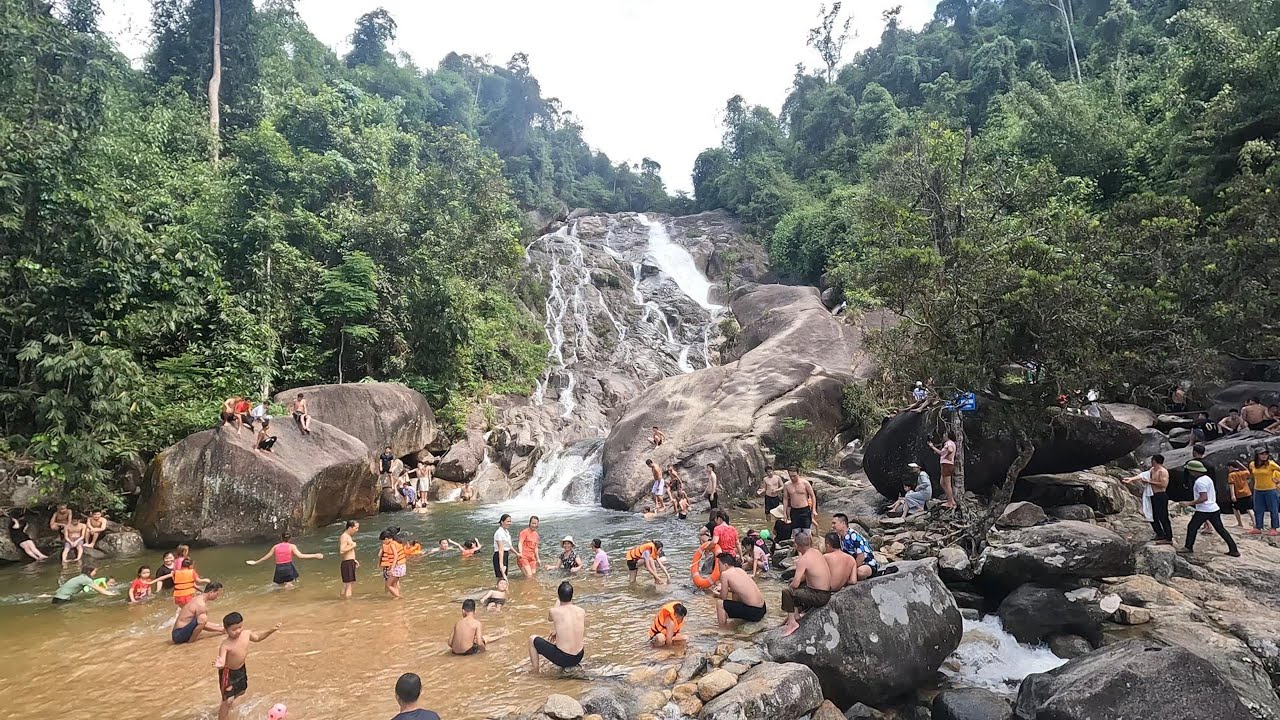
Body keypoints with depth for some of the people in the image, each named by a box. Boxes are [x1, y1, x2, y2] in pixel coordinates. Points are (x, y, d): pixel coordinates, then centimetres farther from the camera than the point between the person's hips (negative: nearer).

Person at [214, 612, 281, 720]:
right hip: (228, 673, -7)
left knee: (241, 691, 29)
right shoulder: (225, 645, -33)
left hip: (241, 669, 8)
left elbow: (257, 638, 7)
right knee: (227, 701, -3)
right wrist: (220, 665, -62)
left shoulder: (246, 634, -14)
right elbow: (222, 662, -39)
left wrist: (271, 631, 1)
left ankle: (227, 706, 57)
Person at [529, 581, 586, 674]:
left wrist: (558, 603, 29)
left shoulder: (553, 611, -12)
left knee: (532, 639, 16)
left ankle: (536, 673, 21)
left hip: (562, 658, -5)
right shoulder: (581, 611, -1)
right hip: (578, 658, 5)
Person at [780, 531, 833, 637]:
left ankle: (792, 622, -4)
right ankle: (796, 614, 31)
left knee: (786, 592, -9)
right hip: (826, 593, 9)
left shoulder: (804, 559, -22)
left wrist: (790, 586, -3)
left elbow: (795, 584, -22)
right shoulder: (816, 552, 3)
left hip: (819, 597, -9)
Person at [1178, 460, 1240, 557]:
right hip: (1214, 508, 9)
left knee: (1192, 527, 5)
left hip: (1203, 511, -9)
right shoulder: (1208, 478, 11)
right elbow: (1214, 493, 22)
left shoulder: (1199, 482, -19)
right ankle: (1234, 550, 9)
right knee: (1221, 529, 10)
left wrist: (1189, 503, -21)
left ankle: (1188, 547, 11)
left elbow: (1204, 498, -24)